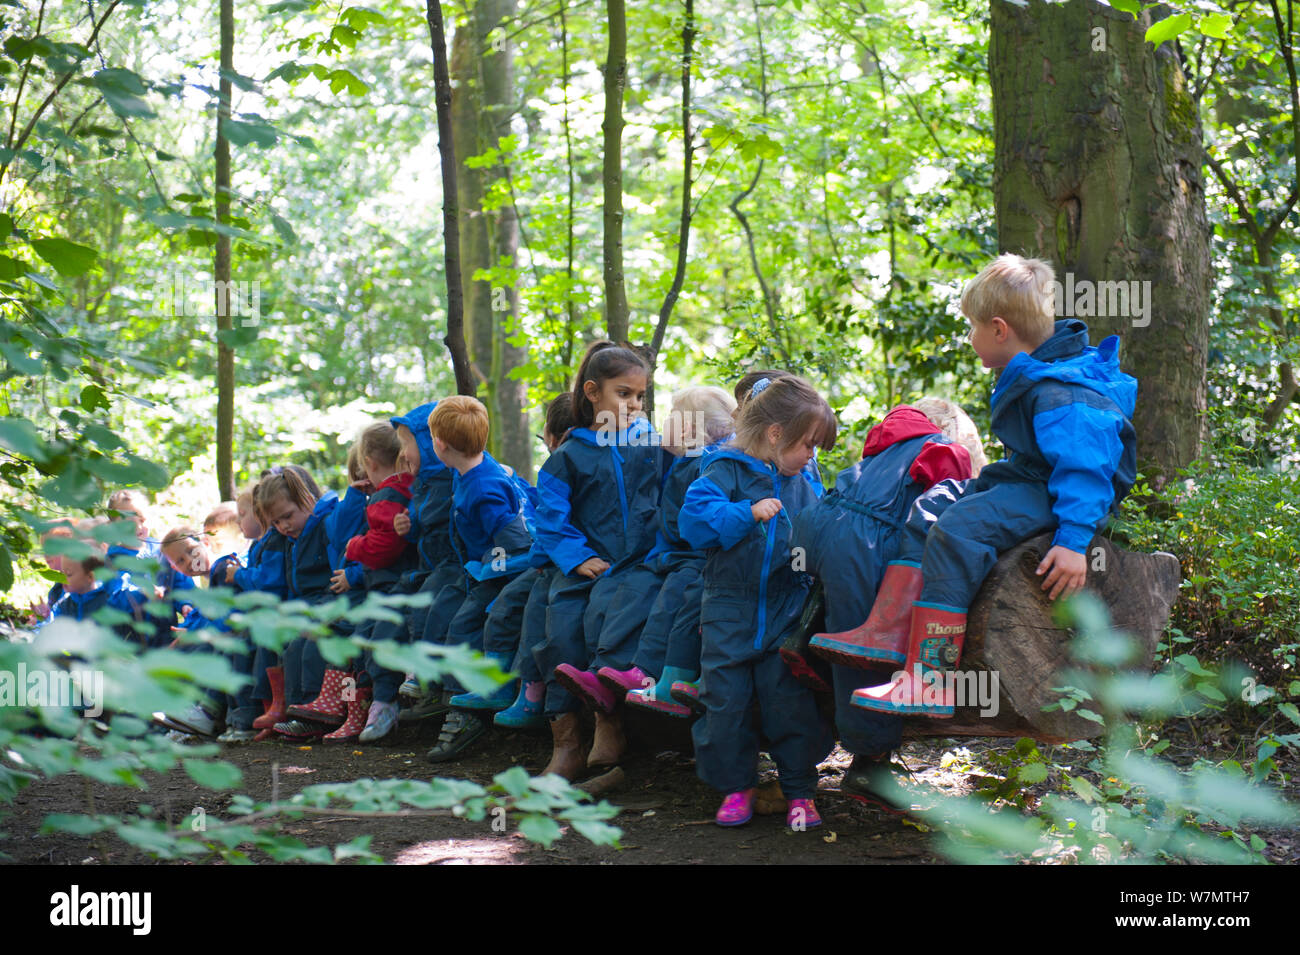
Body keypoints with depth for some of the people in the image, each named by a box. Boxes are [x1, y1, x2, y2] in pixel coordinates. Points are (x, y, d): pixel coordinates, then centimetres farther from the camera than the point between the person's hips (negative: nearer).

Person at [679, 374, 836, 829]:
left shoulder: (801, 485, 12)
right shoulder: (728, 471, -5)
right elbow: (694, 518, -17)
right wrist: (748, 514, -23)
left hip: (785, 612, 3)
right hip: (730, 611, -3)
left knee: (790, 701, 0)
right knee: (726, 699, 1)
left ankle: (800, 790, 10)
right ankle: (737, 787, 15)